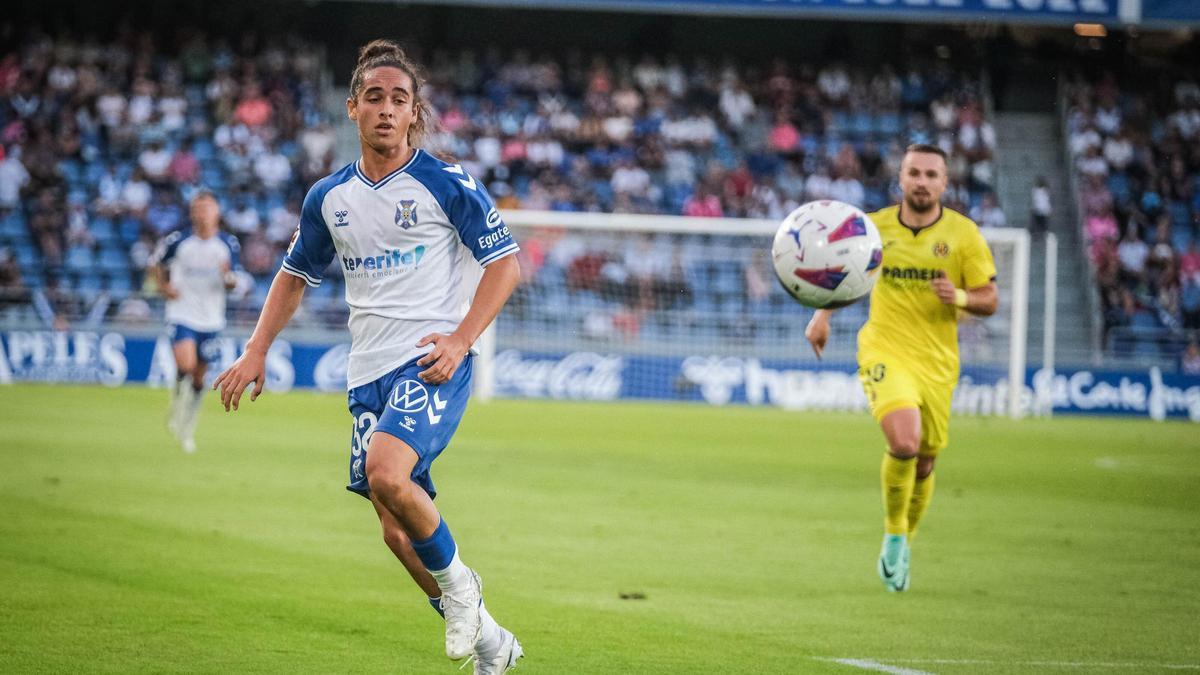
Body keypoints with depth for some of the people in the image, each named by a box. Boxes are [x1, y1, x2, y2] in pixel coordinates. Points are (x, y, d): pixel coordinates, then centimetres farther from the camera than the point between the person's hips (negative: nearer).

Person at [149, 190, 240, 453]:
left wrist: (229, 277, -19)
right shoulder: (178, 240, -8)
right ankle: (177, 405, 5)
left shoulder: (229, 244, -2)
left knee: (198, 377, 10)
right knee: (185, 365, -24)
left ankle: (187, 429, 28)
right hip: (181, 315, -3)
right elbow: (155, 262, 9)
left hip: (211, 320, 3)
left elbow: (232, 283, 4)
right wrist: (164, 286, -7)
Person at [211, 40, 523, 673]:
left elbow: (505, 263, -3)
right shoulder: (328, 197, 10)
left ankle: (457, 583, -4)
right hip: (368, 372, 6)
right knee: (397, 531, 4)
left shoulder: (447, 184, -5)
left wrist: (461, 338, -14)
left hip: (431, 361, -6)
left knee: (386, 474, -30)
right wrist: (256, 351, 12)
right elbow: (295, 274, 23)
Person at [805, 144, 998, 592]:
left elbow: (989, 302, -1)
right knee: (904, 442, -25)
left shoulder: (963, 234, -3)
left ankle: (902, 549, 35)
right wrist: (822, 315, 8)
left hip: (937, 363, 2)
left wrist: (959, 297, -21)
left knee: (924, 462, 10)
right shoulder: (875, 227, 0)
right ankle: (894, 534, -2)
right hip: (885, 353, -2)